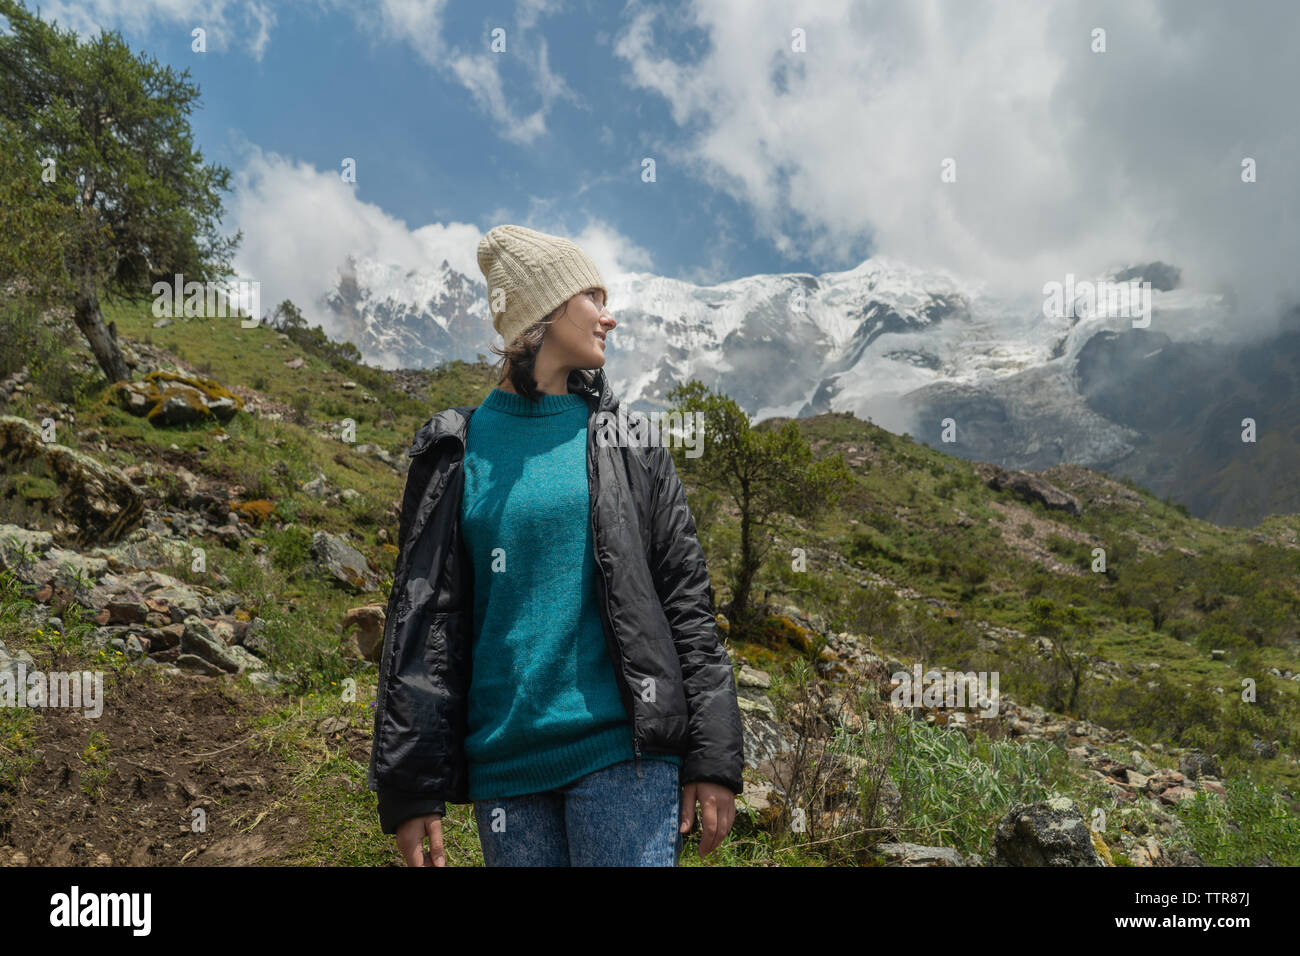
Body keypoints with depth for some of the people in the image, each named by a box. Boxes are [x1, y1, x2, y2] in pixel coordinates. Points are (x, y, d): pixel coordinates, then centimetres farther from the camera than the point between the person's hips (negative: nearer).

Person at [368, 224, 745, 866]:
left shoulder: (628, 441, 7)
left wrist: (713, 759, -2)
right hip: (504, 763, 1)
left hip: (622, 749, 0)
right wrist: (410, 790, 0)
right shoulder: (456, 451, 5)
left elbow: (687, 602, 4)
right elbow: (421, 618, 4)